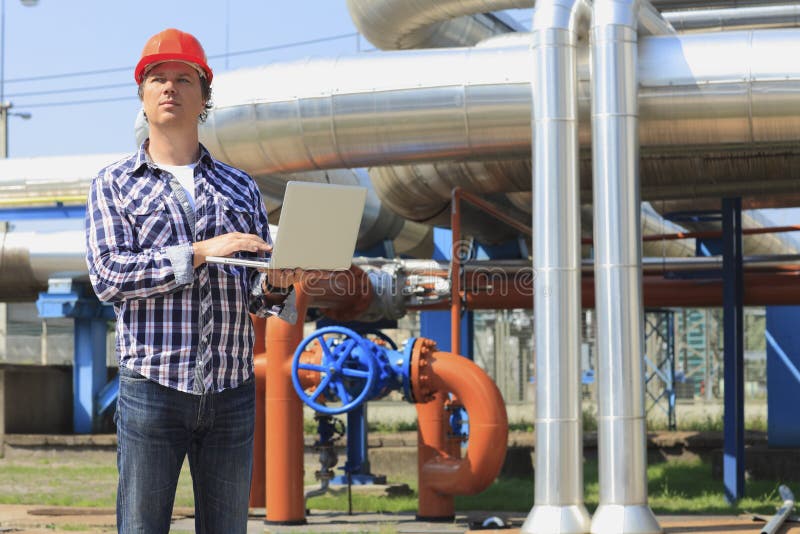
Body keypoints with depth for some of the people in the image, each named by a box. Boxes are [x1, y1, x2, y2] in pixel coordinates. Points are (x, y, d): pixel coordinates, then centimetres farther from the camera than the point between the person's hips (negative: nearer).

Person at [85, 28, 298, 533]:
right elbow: (107, 274, -8)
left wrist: (275, 285, -11)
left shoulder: (240, 187, 15)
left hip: (232, 392, 3)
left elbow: (256, 297, 14)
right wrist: (201, 252, -16)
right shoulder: (114, 183, 7)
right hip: (151, 390, -3)